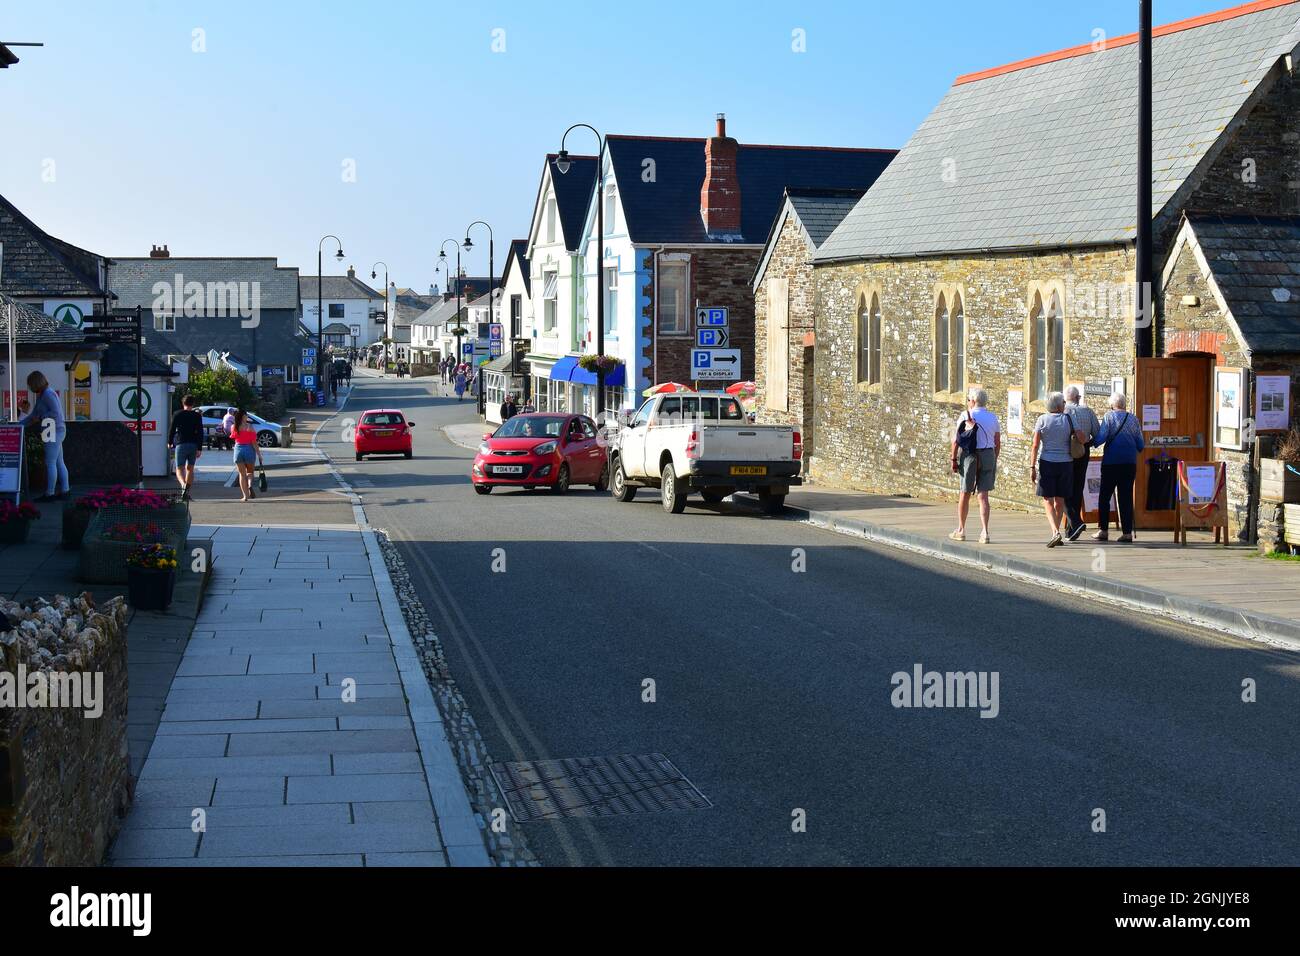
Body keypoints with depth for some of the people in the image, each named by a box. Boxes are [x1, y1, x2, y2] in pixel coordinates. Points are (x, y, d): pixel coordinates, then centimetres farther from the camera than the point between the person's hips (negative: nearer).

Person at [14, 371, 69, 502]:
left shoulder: (48, 394, -14)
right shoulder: (42, 396, 17)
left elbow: (55, 413, -22)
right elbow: (33, 415, 19)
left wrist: (40, 418, -12)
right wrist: (17, 425, 14)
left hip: (53, 431, -10)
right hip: (55, 432, 10)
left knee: (50, 463, -7)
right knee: (58, 463, 10)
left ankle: (49, 494, -5)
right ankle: (64, 491, 13)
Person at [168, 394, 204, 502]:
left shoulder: (177, 415, 1)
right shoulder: (197, 416, 4)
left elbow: (172, 430, 1)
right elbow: (200, 433, -1)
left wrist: (169, 442, 17)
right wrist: (200, 449, -1)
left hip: (181, 444, -2)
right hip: (193, 445, 2)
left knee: (179, 469, -1)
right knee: (190, 468, 14)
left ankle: (183, 485, -30)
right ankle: (187, 492, 12)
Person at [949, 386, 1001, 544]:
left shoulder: (966, 416, -5)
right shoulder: (993, 418, 8)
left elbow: (956, 440, -9)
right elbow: (997, 443, 10)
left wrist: (954, 459, -3)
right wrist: (994, 461, 18)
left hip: (969, 455, -3)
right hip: (988, 455, 3)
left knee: (965, 494, 11)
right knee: (983, 496, 2)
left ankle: (961, 530, 21)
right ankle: (984, 532, -8)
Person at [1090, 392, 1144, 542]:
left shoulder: (1109, 416, -3)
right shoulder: (1134, 420, 7)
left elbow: (1100, 438, -14)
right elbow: (1141, 445, 9)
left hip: (1111, 462, -3)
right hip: (1130, 463, 3)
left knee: (1105, 496, 5)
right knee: (1126, 497, 5)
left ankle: (1103, 530, 1)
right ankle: (1127, 532, 0)